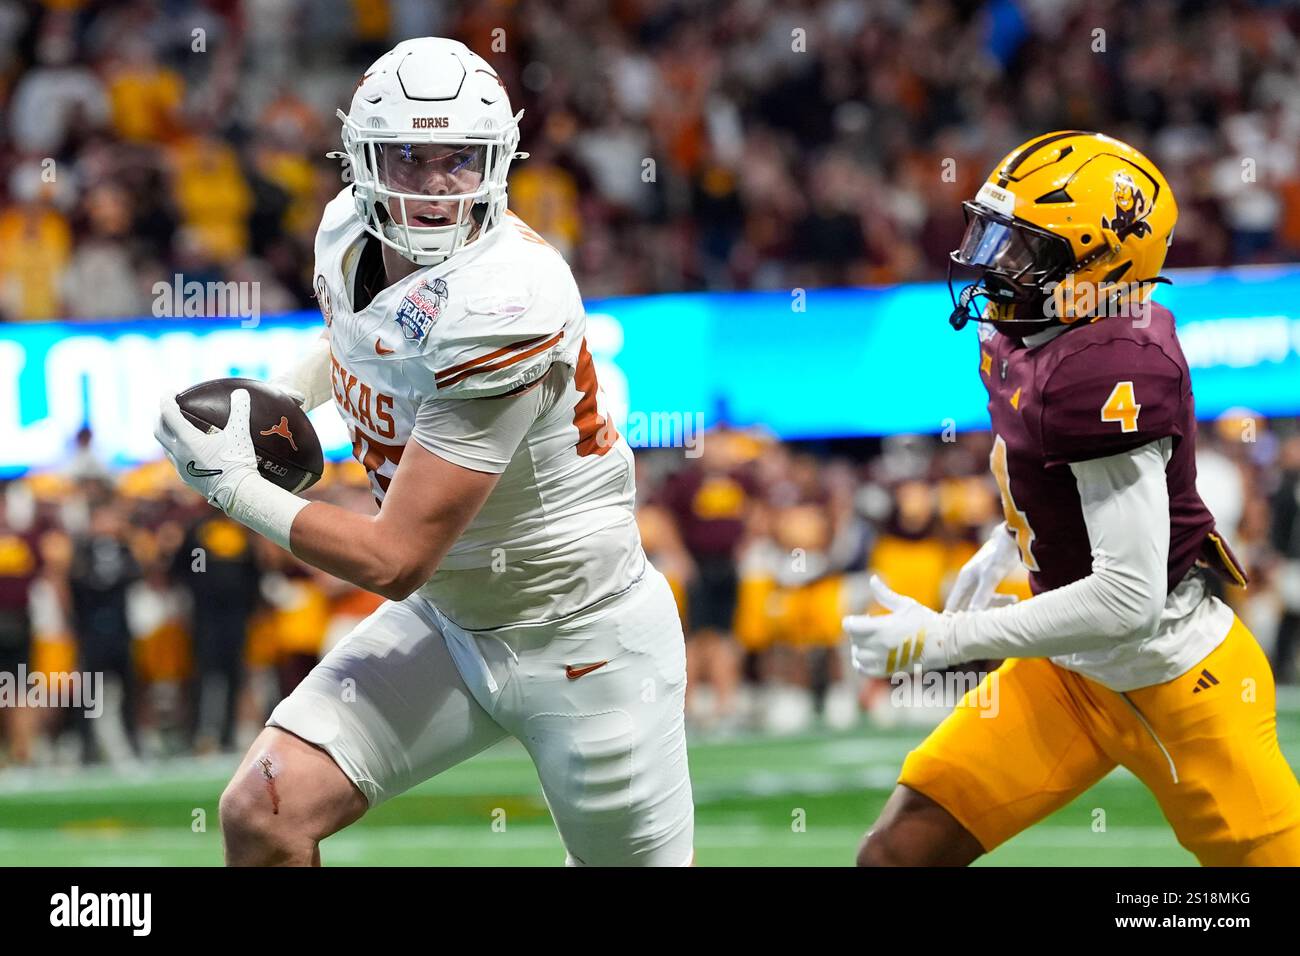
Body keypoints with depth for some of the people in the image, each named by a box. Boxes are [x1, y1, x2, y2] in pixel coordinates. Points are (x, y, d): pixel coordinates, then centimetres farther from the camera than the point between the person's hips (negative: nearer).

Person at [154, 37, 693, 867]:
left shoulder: (503, 312, -30)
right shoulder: (350, 234, -5)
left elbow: (395, 559, -27)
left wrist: (232, 485, -18)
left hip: (581, 644, -7)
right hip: (448, 623, 7)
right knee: (263, 814, -7)